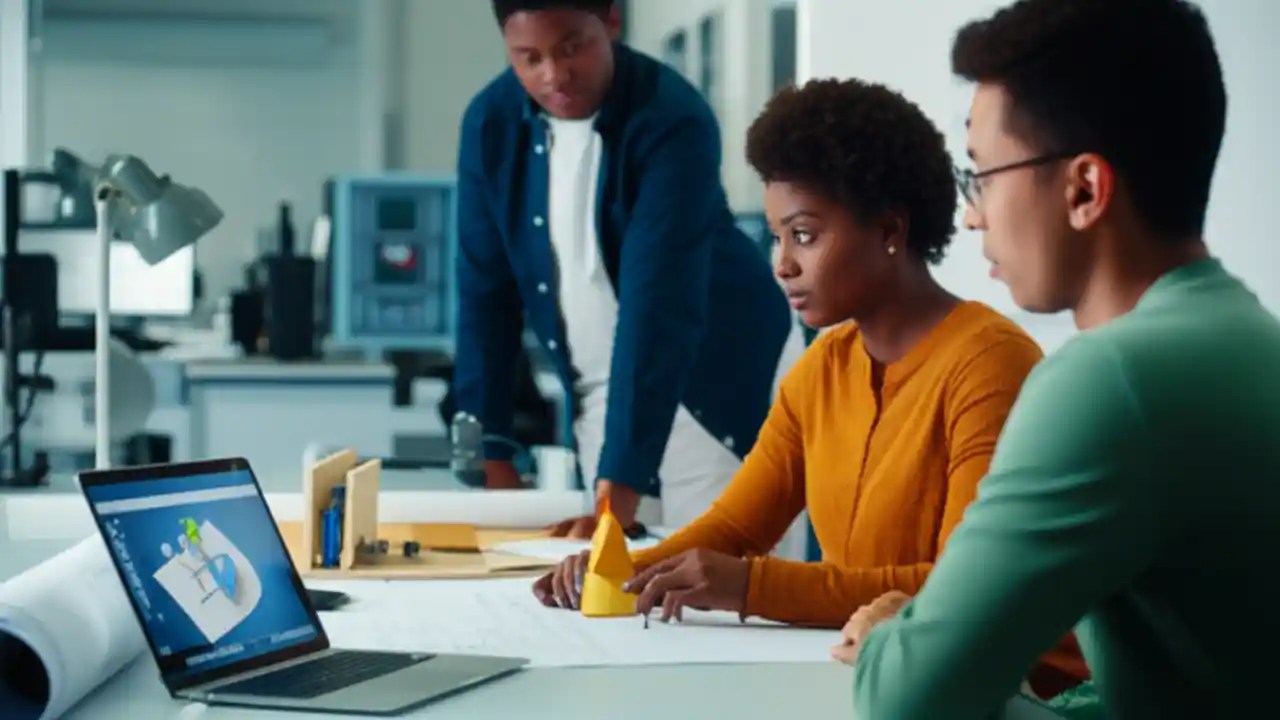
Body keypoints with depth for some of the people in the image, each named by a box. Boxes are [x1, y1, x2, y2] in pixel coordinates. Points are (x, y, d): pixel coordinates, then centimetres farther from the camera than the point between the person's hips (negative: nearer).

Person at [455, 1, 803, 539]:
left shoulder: (673, 121, -26)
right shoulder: (491, 122, -8)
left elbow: (659, 307, -33)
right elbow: (485, 291, -2)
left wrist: (620, 485, -38)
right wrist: (488, 450, -6)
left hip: (720, 382, -4)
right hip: (600, 393, 5)